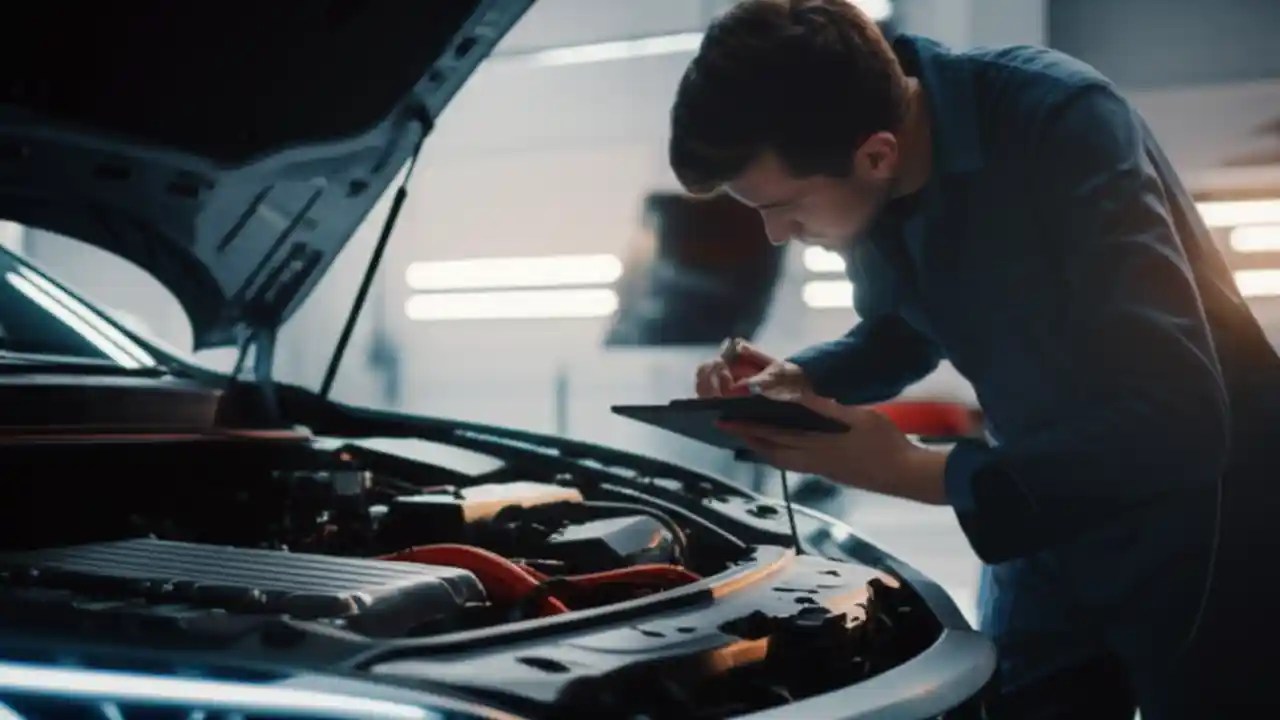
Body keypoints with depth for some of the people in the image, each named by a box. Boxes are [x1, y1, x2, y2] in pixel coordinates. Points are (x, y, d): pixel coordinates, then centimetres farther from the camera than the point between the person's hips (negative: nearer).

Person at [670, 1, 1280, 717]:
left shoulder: (1063, 121, -29)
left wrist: (917, 472, -32)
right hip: (1046, 520, 6)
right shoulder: (874, 187, -8)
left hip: (1202, 522, -6)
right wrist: (798, 380, -7)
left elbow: (1175, 421, -33)